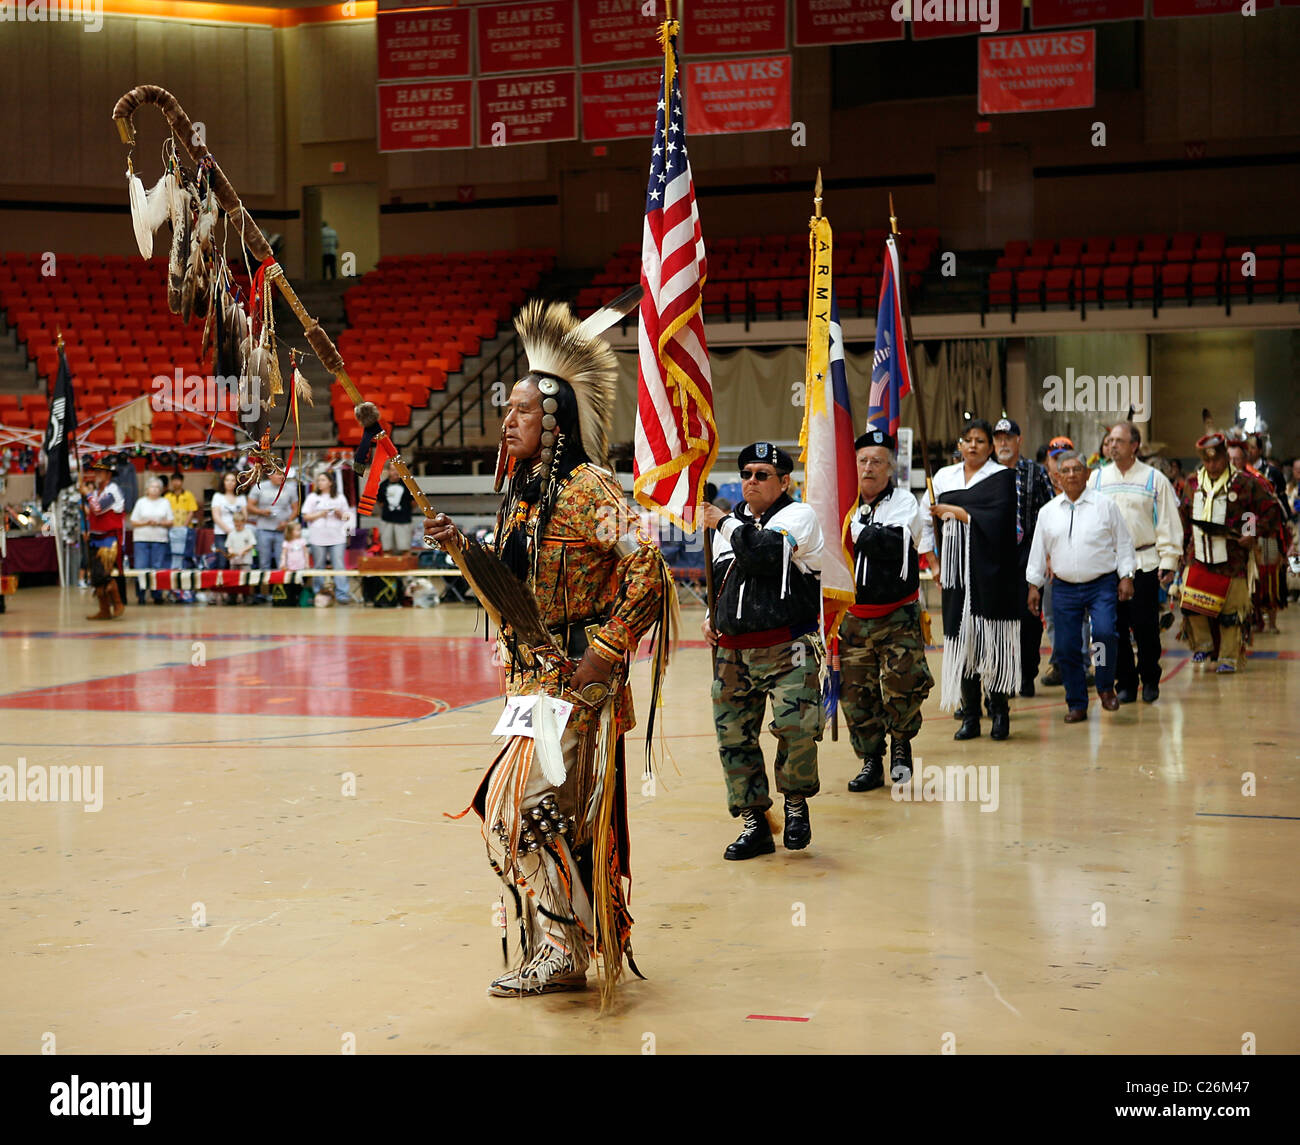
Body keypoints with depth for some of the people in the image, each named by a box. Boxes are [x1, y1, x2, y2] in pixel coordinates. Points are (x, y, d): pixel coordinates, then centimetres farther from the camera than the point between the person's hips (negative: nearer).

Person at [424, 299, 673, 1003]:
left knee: (532, 807, -9)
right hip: (533, 679, 9)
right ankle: (551, 948, 24)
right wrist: (461, 546, 4)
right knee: (506, 812, 11)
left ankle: (564, 950, 6)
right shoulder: (523, 495, 13)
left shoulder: (587, 489, -14)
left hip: (576, 680, -9)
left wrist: (604, 651, -21)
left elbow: (648, 571, -22)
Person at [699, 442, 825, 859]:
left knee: (797, 727, -20)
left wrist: (723, 524, -8)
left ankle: (796, 801, 6)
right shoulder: (731, 521, 17)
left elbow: (763, 552, -22)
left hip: (788, 649, -6)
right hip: (733, 651, 6)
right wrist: (711, 615, 14)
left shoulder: (799, 515, -2)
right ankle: (754, 824, 17)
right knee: (733, 737, 5)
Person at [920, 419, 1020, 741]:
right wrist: (933, 561, 13)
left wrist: (954, 511, -7)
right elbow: (924, 516, 19)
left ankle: (999, 711, 2)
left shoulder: (1001, 477, 1)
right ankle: (970, 715, 5)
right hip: (956, 570, 4)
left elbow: (996, 520, -13)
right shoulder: (944, 476, 13)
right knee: (962, 638, 1)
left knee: (992, 639, -6)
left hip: (990, 570, -4)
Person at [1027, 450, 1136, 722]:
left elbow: (1123, 543, 5)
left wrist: (1126, 576, -1)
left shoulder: (1105, 505, 2)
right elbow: (1039, 550, 15)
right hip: (1064, 588, 3)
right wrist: (1034, 585, 11)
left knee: (1104, 633, -23)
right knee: (1067, 649, 1)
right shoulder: (1048, 511, 9)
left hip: (1102, 585, -3)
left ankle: (1106, 688, -1)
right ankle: (1076, 705, 12)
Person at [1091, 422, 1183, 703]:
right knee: (1116, 626, 3)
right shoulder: (1097, 478, 9)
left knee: (1145, 626, 0)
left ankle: (1150, 681, 14)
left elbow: (1168, 523, 1)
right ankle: (1125, 682, 13)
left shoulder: (1154, 479, 2)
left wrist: (1169, 563, -5)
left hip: (1144, 563, -2)